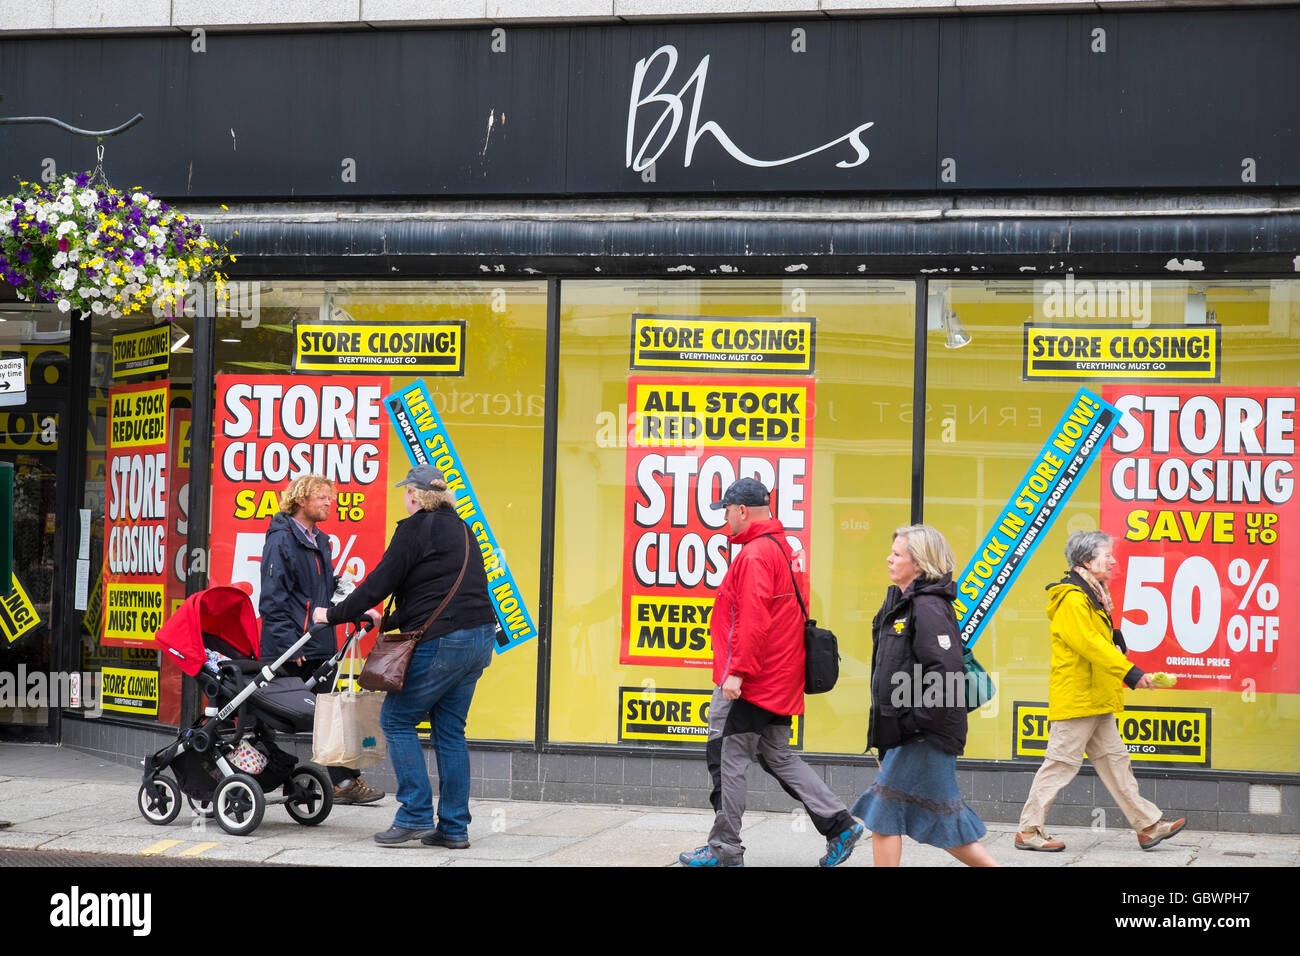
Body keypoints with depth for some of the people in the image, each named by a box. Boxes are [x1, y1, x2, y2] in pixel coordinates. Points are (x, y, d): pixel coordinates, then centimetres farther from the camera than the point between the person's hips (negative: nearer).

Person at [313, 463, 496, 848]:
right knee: (449, 730, 11)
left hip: (443, 642, -8)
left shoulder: (415, 528, -6)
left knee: (396, 719, 1)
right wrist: (388, 620, 32)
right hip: (479, 639, 8)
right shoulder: (461, 530, 20)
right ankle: (454, 827, 10)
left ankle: (416, 815, -4)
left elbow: (380, 582, -8)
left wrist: (333, 614, 3)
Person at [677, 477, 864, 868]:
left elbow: (754, 619, -24)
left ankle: (725, 850, 5)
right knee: (777, 756, 15)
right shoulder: (780, 548, 16)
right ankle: (839, 824, 9)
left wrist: (736, 671, -23)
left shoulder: (755, 554, -16)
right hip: (778, 681, 10)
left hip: (750, 683, -10)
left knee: (728, 758, -1)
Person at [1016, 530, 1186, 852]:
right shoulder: (1072, 599, -17)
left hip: (1097, 699, 10)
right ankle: (1028, 831, 3)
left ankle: (1149, 826, 15)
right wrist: (1130, 672, -27)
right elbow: (1090, 645, -25)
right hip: (1075, 700, -10)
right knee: (1060, 764, -5)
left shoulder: (1092, 595, 16)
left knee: (1114, 760, 12)